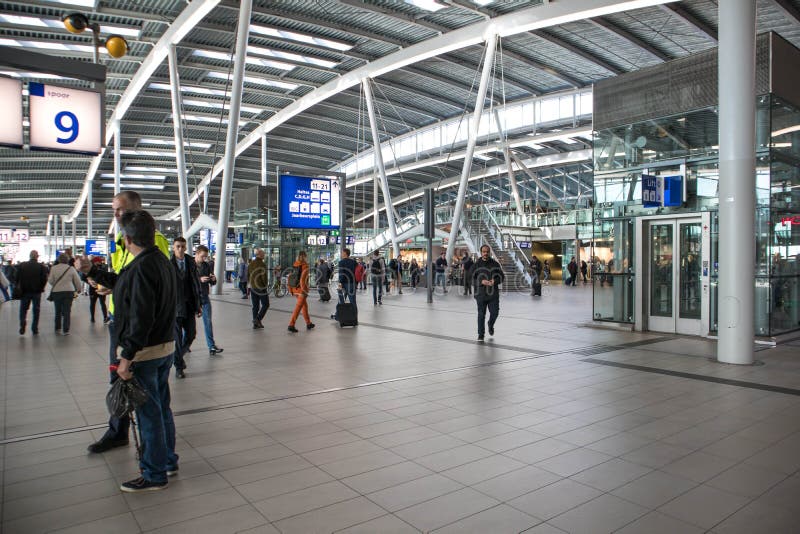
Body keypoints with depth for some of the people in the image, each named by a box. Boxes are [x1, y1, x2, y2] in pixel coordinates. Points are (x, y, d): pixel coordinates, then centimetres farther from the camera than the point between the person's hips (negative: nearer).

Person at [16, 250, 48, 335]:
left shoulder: (22, 265, -1)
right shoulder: (41, 267, -7)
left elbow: (17, 277, -1)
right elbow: (44, 279, -9)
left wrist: (19, 287, 11)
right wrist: (41, 288, 5)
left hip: (24, 291, 1)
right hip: (37, 291, -1)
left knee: (23, 309, 12)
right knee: (36, 310, 7)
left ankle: (22, 325, -6)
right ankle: (34, 329, 8)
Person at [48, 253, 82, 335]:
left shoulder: (54, 268, -2)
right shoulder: (71, 269, -2)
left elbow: (50, 281, -1)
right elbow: (77, 281, 2)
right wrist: (78, 289, 19)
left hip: (56, 292, 1)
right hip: (69, 292, -1)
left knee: (58, 312, 14)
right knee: (67, 312, 2)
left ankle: (57, 329, 19)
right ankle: (66, 330, 2)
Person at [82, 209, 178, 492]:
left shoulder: (141, 268, -21)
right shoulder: (162, 261, 9)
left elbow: (141, 318, -26)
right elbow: (121, 283, 25)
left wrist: (127, 357, -22)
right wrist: (92, 272, 33)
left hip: (145, 352, -9)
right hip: (166, 346, 10)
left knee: (149, 413, 3)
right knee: (161, 408, 20)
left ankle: (154, 475, 16)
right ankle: (168, 461, 33)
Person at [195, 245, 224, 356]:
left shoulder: (207, 265, 8)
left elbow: (212, 283, 14)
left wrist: (213, 279, -8)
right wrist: (199, 280, -25)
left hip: (205, 297, 4)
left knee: (208, 321, 2)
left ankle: (212, 347, 2)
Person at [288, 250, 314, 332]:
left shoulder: (294, 265, 6)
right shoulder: (305, 265, -13)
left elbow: (290, 277, 7)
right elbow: (303, 279, -21)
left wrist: (290, 289, 14)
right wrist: (304, 291, -18)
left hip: (295, 289, 7)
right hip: (301, 289, -7)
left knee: (304, 305, 20)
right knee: (298, 307, -3)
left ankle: (308, 324, 29)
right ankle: (291, 325, -7)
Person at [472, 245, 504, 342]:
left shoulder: (495, 264, 3)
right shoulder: (476, 265, 0)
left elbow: (501, 276, 8)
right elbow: (472, 279, 0)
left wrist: (495, 281, -12)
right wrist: (481, 282, -17)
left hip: (493, 294, 1)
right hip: (481, 294, -1)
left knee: (494, 313, 4)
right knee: (481, 315, 1)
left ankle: (491, 325, 38)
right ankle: (481, 334, 12)